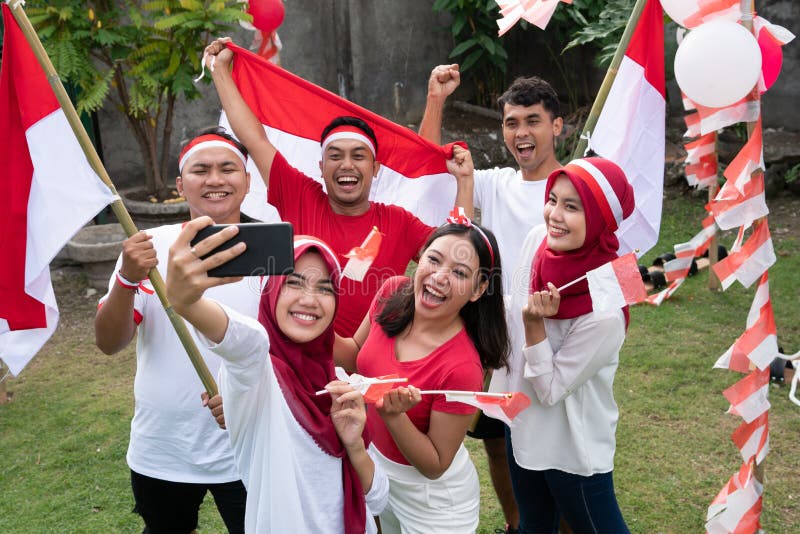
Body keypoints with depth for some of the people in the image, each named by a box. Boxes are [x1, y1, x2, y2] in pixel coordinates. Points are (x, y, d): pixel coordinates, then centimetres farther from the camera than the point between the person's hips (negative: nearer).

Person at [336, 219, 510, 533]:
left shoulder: (461, 367, -33)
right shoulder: (393, 293, -17)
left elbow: (435, 466, -22)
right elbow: (358, 354, 2)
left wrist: (393, 414, -37)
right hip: (376, 463, 6)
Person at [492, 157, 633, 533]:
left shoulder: (604, 311, -31)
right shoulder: (537, 240, -14)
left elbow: (550, 390, -22)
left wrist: (535, 325, -32)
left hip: (572, 450, -6)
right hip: (521, 424, 6)